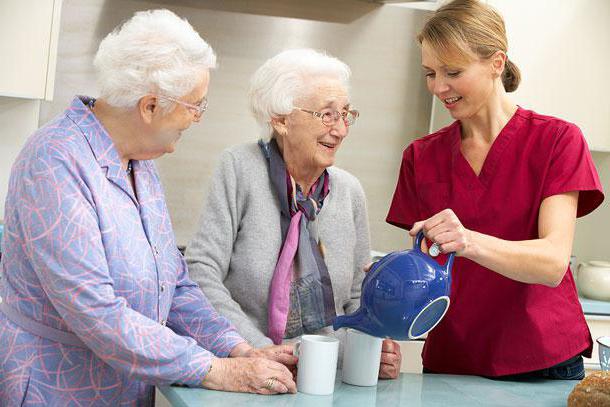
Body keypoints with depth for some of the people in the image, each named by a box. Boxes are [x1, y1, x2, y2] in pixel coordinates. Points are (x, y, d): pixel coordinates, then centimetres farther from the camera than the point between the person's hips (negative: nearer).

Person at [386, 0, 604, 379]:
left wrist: (469, 242, -35)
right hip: (449, 360, 3)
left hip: (542, 361, -3)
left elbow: (553, 263, -18)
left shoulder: (557, 139, -6)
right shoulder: (422, 157, 5)